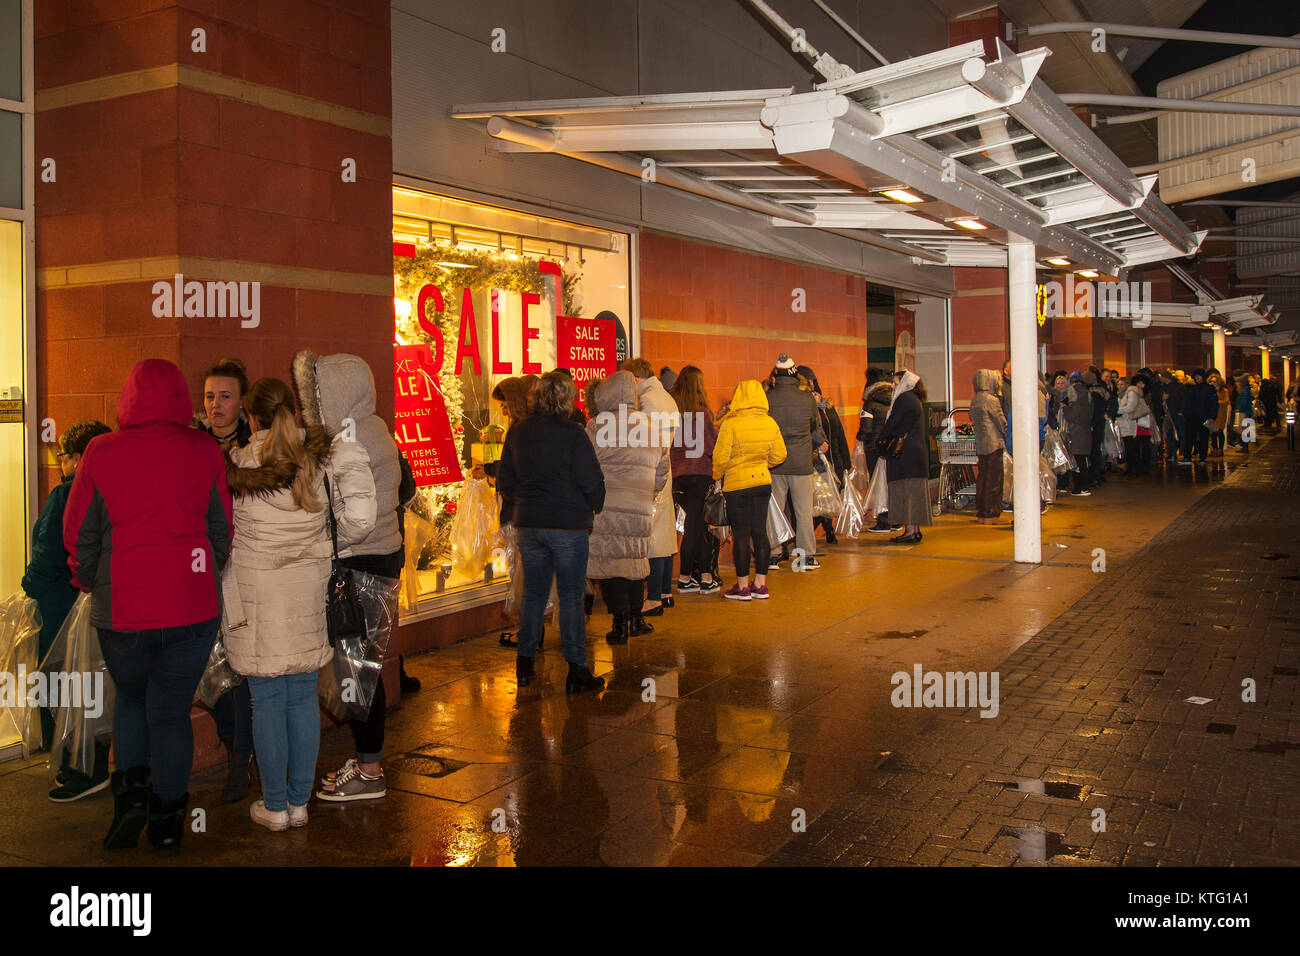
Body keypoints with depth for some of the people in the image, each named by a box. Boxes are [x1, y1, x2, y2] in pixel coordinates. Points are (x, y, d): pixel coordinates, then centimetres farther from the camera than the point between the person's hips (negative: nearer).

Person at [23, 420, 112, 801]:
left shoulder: (65, 495, -17)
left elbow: (47, 558, -18)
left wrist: (29, 587, -1)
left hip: (62, 615, -7)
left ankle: (79, 773, 10)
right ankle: (97, 767, 24)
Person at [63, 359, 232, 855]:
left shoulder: (101, 454, -6)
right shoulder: (205, 452, -4)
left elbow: (79, 534, 0)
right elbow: (223, 530, 2)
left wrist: (89, 583, 18)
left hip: (121, 611, 0)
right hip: (193, 609, 1)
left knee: (130, 694, 25)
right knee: (172, 711, 11)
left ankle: (131, 790, 13)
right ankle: (167, 823, 18)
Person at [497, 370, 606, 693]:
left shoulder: (517, 433, 4)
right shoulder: (572, 433, -12)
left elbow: (505, 481, 10)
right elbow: (591, 481, -11)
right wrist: (595, 507, 7)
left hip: (528, 524, 5)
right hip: (569, 524, -5)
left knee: (533, 593, 15)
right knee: (571, 596, 2)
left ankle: (525, 665, 20)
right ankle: (577, 671, 5)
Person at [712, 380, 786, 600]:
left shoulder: (730, 424, -14)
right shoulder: (770, 423, -1)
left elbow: (720, 458, -11)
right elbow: (779, 455, 6)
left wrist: (716, 477, 7)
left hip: (737, 484, -5)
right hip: (763, 482, 5)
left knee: (741, 534, 1)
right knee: (760, 532, 10)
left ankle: (742, 586, 8)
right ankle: (760, 584, 15)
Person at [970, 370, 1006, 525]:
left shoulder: (974, 400, 11)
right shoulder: (991, 399, -13)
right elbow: (1002, 422, -8)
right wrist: (1007, 437, 6)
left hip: (980, 445, 8)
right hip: (994, 444, -8)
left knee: (982, 477, 11)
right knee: (994, 479, -3)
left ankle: (982, 513, 14)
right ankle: (991, 514, -2)